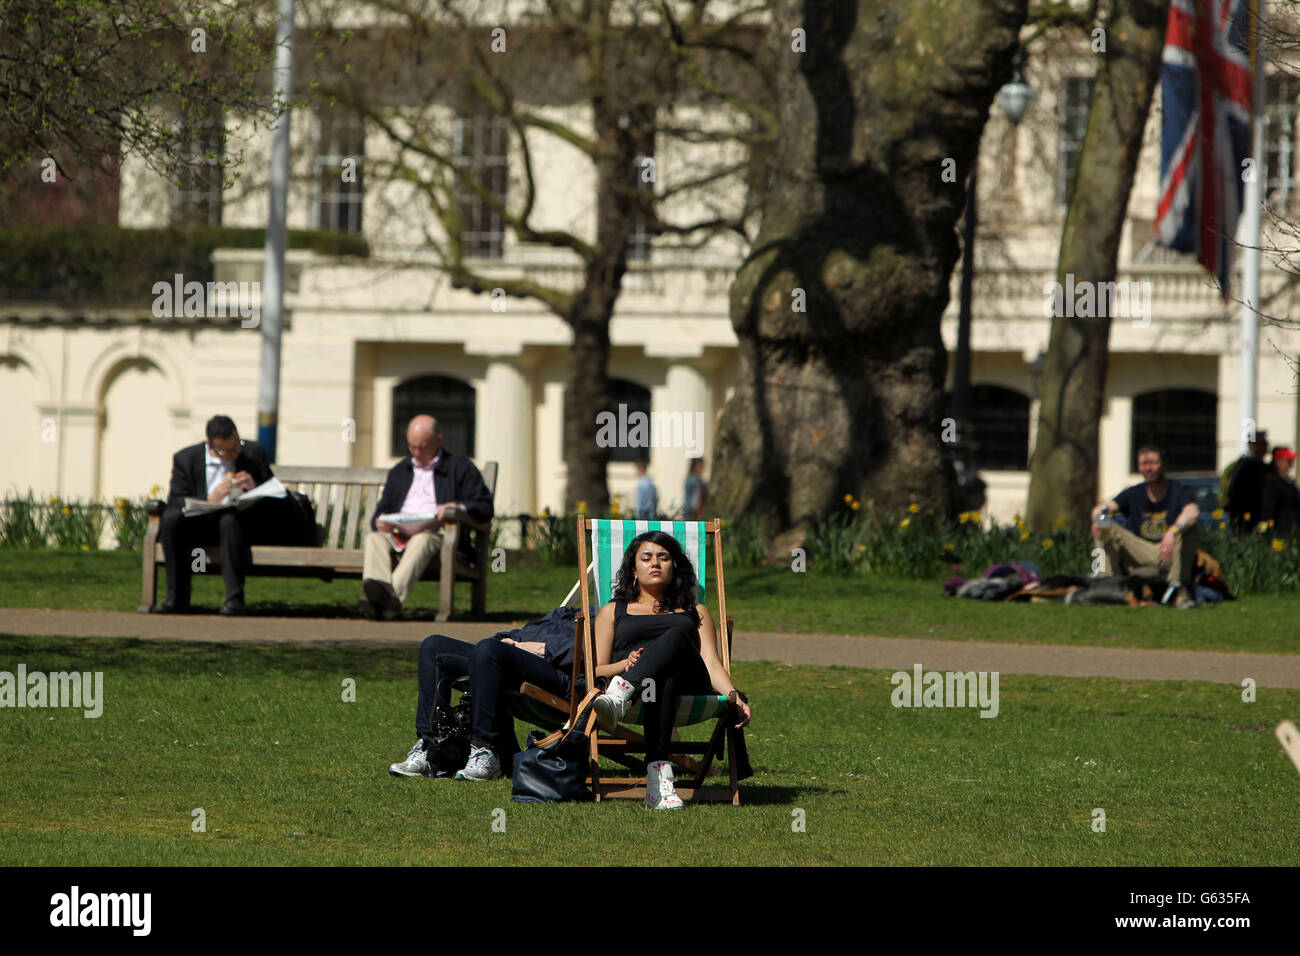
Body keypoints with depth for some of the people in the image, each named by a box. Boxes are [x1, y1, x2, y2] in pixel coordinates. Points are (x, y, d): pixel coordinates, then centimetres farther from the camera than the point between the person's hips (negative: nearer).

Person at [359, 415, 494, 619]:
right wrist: (380, 522, -1)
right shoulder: (399, 471, 30)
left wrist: (455, 507, -15)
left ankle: (395, 593, -64)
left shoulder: (461, 468, 15)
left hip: (437, 532, -4)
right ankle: (379, 589, -57)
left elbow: (485, 508, 5)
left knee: (422, 541, -39)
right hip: (397, 533, 4)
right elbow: (383, 509, 25)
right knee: (374, 537, -29)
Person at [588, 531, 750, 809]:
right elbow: (595, 671, 18)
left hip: (687, 686, 1)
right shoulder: (614, 611, 32)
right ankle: (660, 772, -61)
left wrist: (733, 695, -4)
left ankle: (618, 697, -66)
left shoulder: (695, 612, 35)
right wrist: (625, 664, -5)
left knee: (675, 636, -35)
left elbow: (712, 664, 18)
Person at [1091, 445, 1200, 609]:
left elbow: (1192, 512, -30)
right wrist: (1098, 517, -34)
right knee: (1108, 529, -11)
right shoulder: (1134, 494, 6)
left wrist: (1172, 532, -50)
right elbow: (1107, 507, -7)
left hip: (1171, 556, -4)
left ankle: (1180, 590, -37)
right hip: (1143, 551, 4)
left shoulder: (1178, 490, -8)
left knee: (1191, 528, -33)